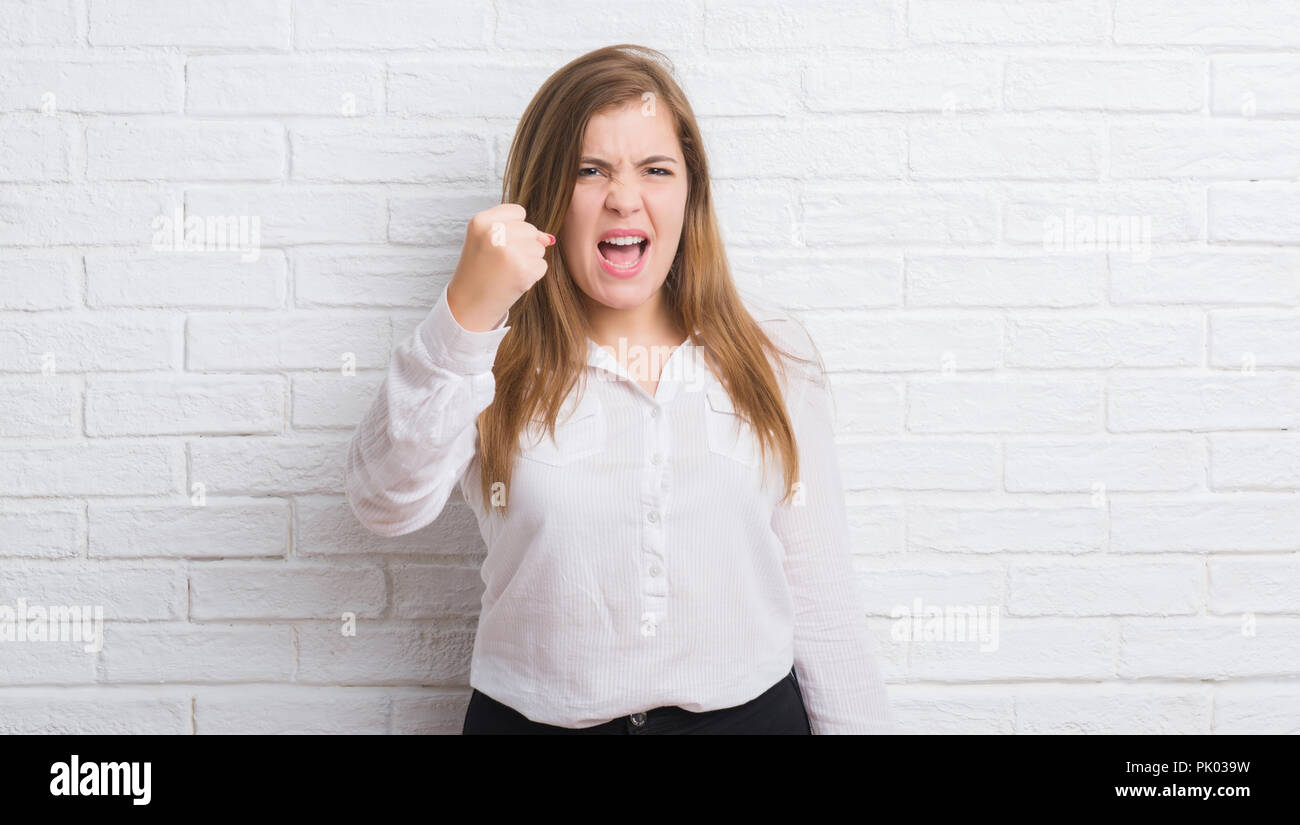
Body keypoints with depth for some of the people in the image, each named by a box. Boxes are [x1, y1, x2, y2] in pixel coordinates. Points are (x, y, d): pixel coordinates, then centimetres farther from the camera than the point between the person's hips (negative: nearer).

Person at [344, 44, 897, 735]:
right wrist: (465, 314, -30)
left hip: (749, 710, 1)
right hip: (532, 716, 0)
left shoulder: (771, 351, 1)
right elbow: (387, 503, -20)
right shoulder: (494, 356, -3)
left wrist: (861, 723, 0)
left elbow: (818, 587, 3)